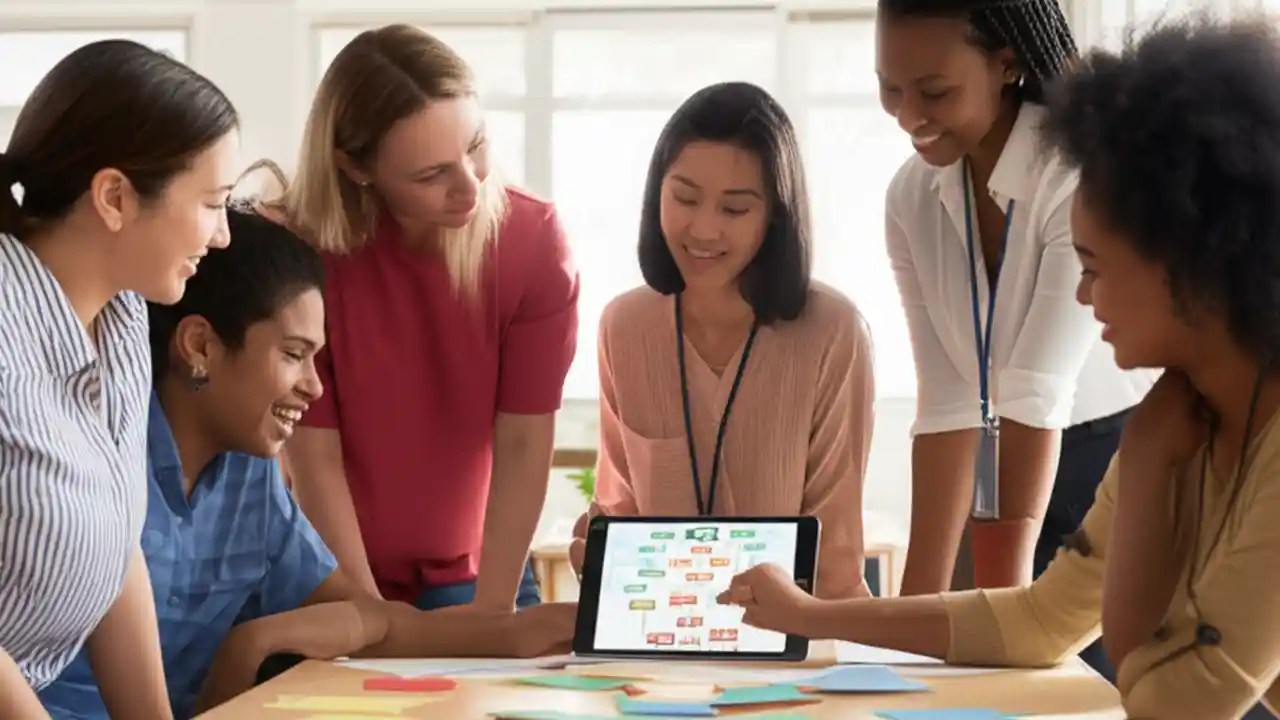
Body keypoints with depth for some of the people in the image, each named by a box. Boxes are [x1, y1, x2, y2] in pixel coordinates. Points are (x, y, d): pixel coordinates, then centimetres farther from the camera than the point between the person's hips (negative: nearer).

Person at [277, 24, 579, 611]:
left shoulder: (533, 239, -14)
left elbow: (523, 445, -15)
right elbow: (314, 456, -17)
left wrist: (492, 614, -20)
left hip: (468, 576, 2)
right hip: (331, 580, -1)